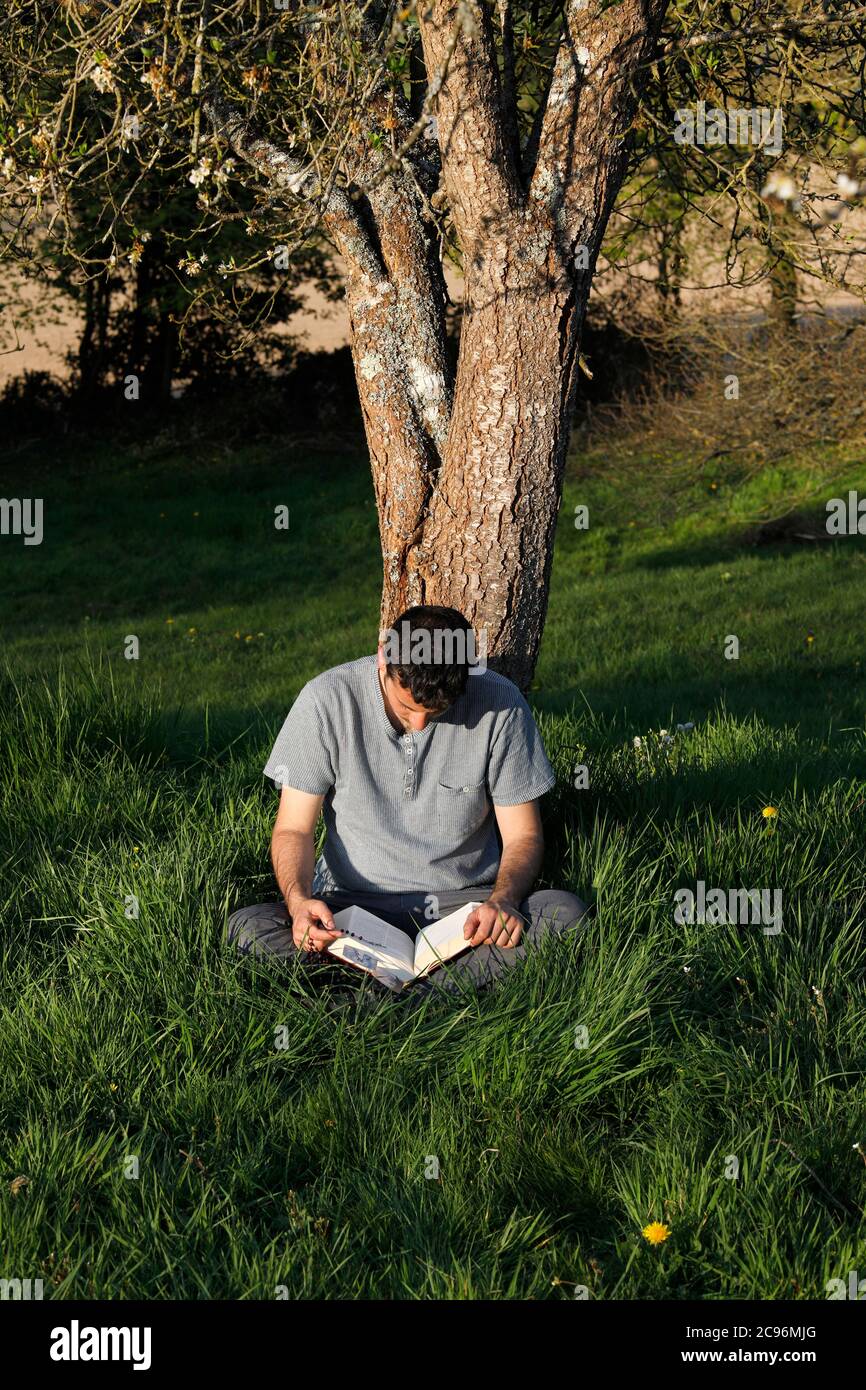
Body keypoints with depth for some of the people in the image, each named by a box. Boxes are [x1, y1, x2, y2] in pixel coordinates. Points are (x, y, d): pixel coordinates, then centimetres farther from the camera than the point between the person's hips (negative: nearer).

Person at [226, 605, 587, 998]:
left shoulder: (500, 704, -8)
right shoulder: (327, 700, -10)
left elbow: (522, 833, -1)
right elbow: (294, 828, -4)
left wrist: (503, 900, -23)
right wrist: (299, 900, -26)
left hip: (465, 903, 0)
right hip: (351, 904, 0)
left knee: (566, 911, -29)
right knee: (246, 926, -28)